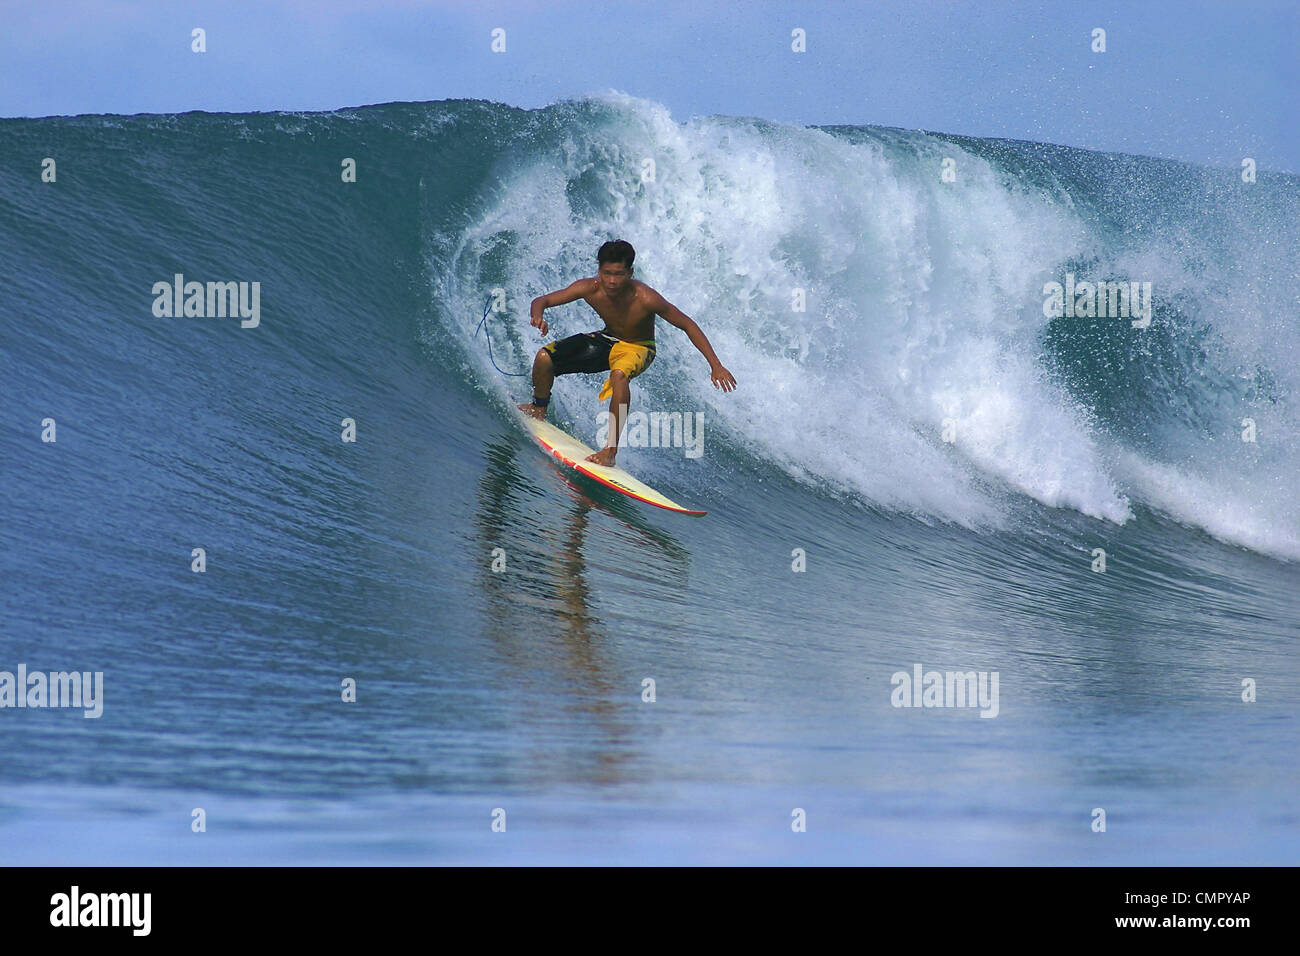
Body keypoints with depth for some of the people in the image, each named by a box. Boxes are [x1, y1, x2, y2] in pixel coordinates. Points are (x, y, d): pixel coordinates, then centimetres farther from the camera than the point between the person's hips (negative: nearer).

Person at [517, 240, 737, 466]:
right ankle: (539, 409, 22)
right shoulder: (590, 289, -24)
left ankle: (611, 449, -33)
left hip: (637, 348, -4)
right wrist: (538, 317, -40)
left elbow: (688, 326, -23)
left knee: (619, 375, -39)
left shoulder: (645, 299, -33)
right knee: (544, 357, -11)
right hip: (607, 339, 4)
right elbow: (542, 301, -15)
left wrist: (715, 365, -27)